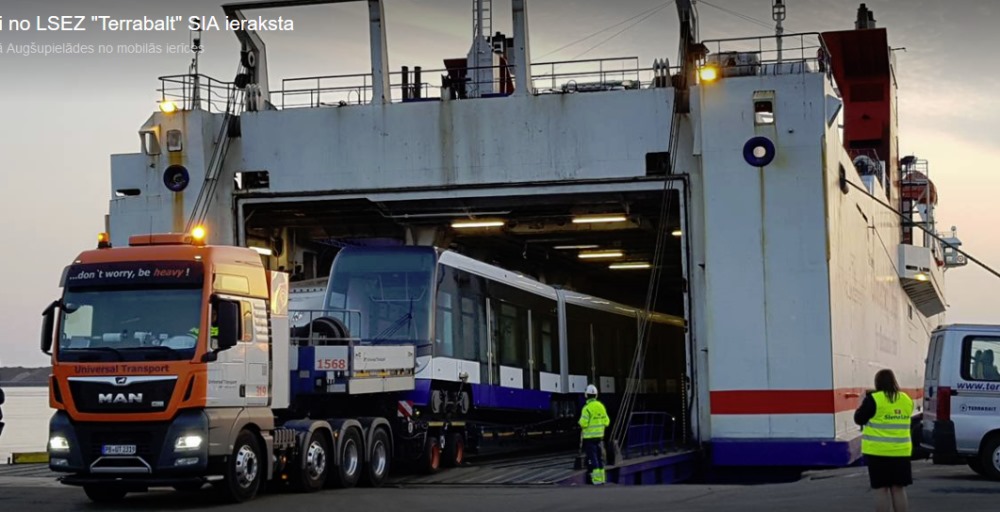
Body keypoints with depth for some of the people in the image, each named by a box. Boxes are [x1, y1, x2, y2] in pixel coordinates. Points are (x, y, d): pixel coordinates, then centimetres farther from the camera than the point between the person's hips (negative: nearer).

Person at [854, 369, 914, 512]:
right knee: (899, 489, 10)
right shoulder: (906, 399, 6)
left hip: (879, 451, -4)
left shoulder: (873, 399, -10)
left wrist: (864, 403, 15)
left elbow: (859, 419, -2)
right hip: (901, 451, 4)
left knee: (881, 489, 1)